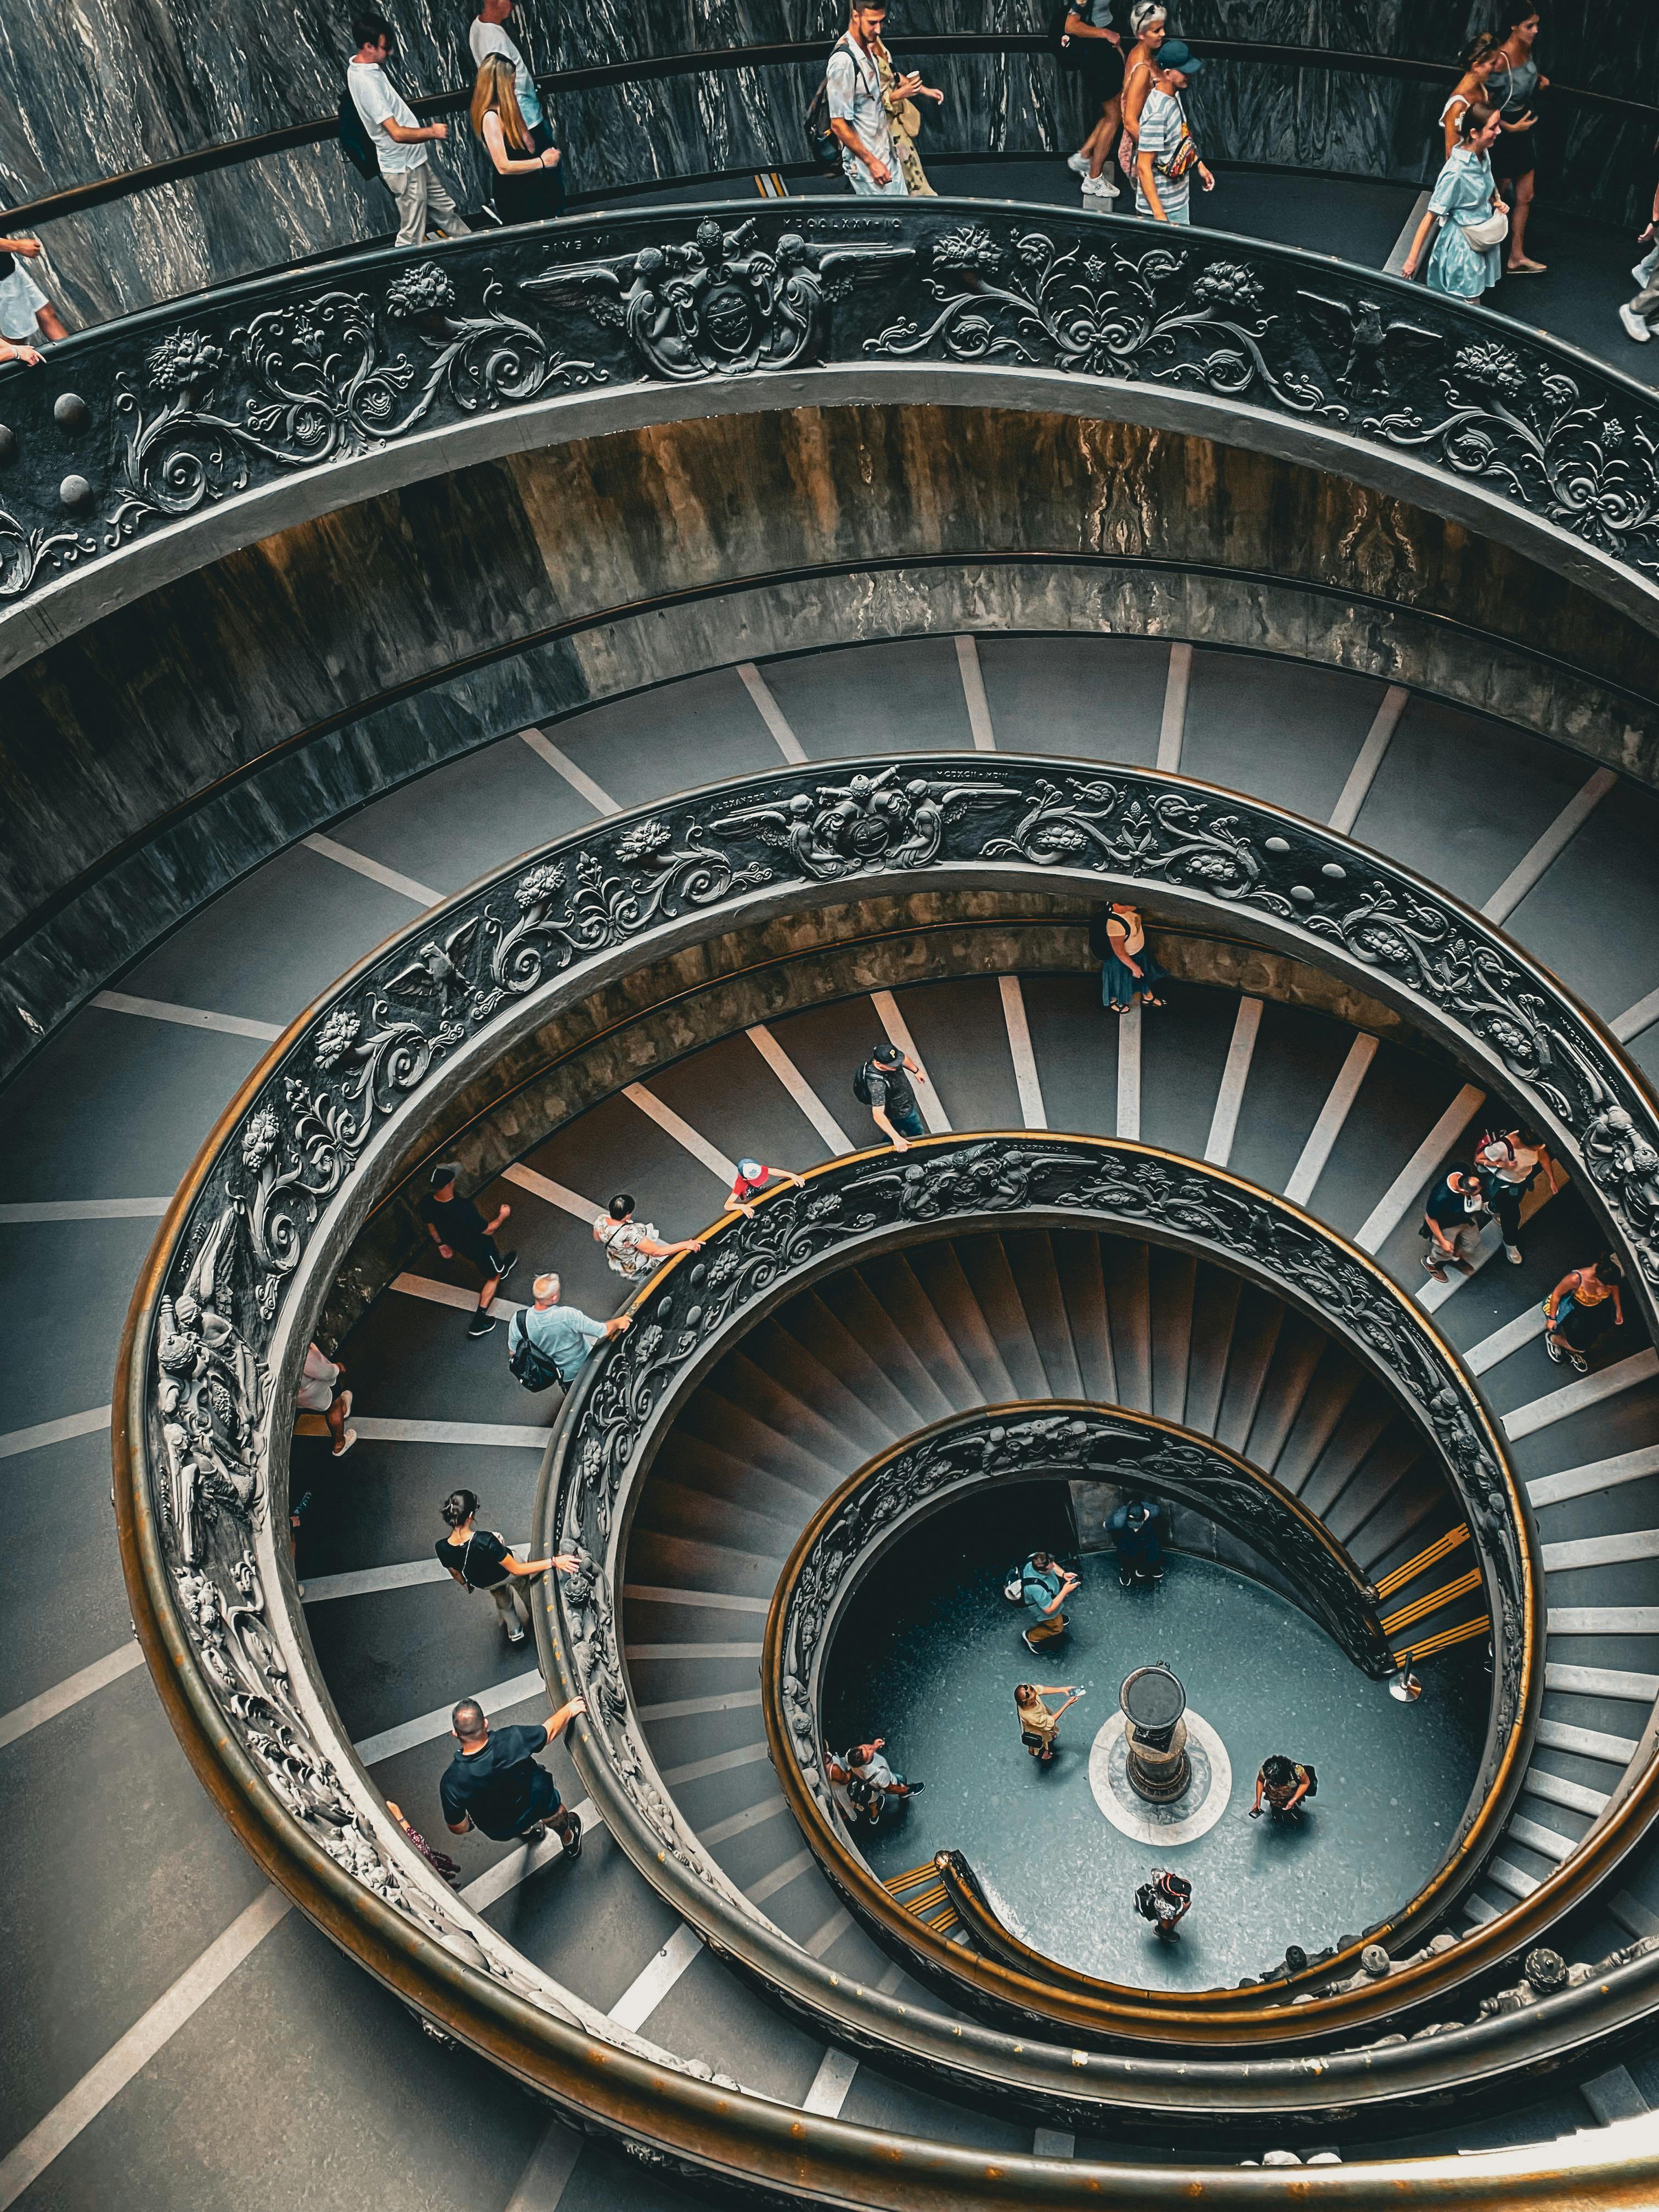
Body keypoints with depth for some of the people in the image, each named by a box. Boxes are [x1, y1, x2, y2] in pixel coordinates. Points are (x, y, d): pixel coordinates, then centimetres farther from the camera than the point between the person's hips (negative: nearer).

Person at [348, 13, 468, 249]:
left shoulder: (360, 65, 3)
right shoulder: (367, 83, -30)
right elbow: (397, 133, -33)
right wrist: (432, 132, -24)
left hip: (412, 159, 10)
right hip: (404, 168, -10)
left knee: (446, 212, 22)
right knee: (412, 237, 0)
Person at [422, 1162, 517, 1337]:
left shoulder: (429, 1204, -25)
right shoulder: (464, 1208, -45)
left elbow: (431, 1227, -2)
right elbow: (487, 1230, -28)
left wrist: (441, 1244, 17)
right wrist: (502, 1216, -9)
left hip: (457, 1242, 6)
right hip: (479, 1247, -6)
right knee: (494, 1277, 21)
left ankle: (501, 1269, 68)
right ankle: (479, 1322, 25)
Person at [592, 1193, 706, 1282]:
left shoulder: (600, 1220, -25)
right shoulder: (630, 1233, -44)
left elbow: (597, 1239, -2)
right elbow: (656, 1252, -37)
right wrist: (686, 1245, -36)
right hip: (636, 1271, -6)